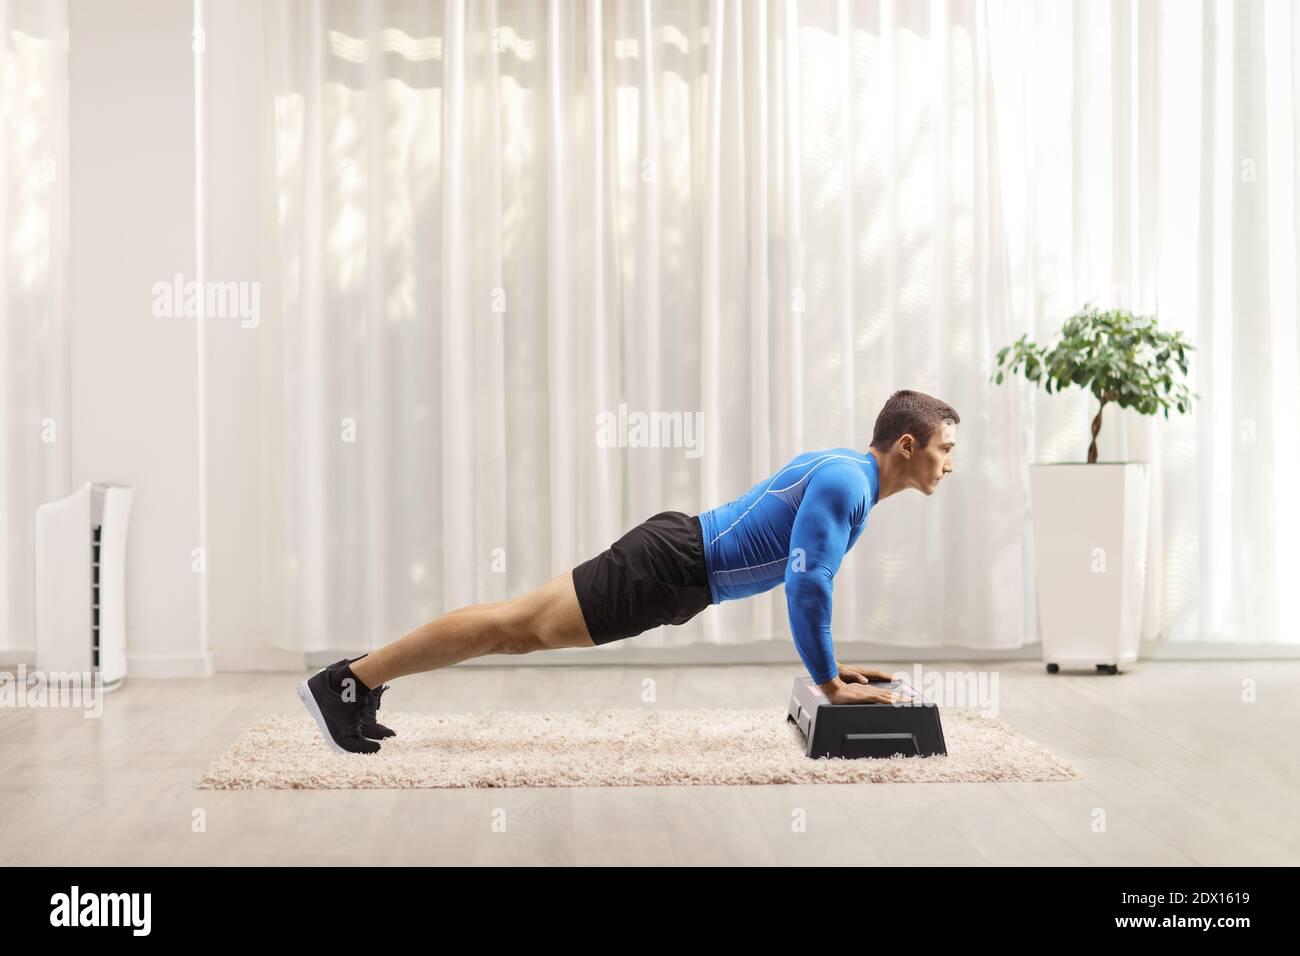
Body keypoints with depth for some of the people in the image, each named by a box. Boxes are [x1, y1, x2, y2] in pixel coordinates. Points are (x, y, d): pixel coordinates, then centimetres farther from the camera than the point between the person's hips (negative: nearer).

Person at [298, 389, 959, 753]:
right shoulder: (845, 482, -18)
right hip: (670, 564, -9)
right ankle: (349, 679, -4)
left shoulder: (844, 474, 13)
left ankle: (367, 675, 16)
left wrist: (829, 659, 22)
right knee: (520, 627, -8)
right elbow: (806, 583, -26)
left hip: (679, 557, 9)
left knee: (525, 624, 10)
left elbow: (811, 576, 25)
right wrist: (831, 683, -18)